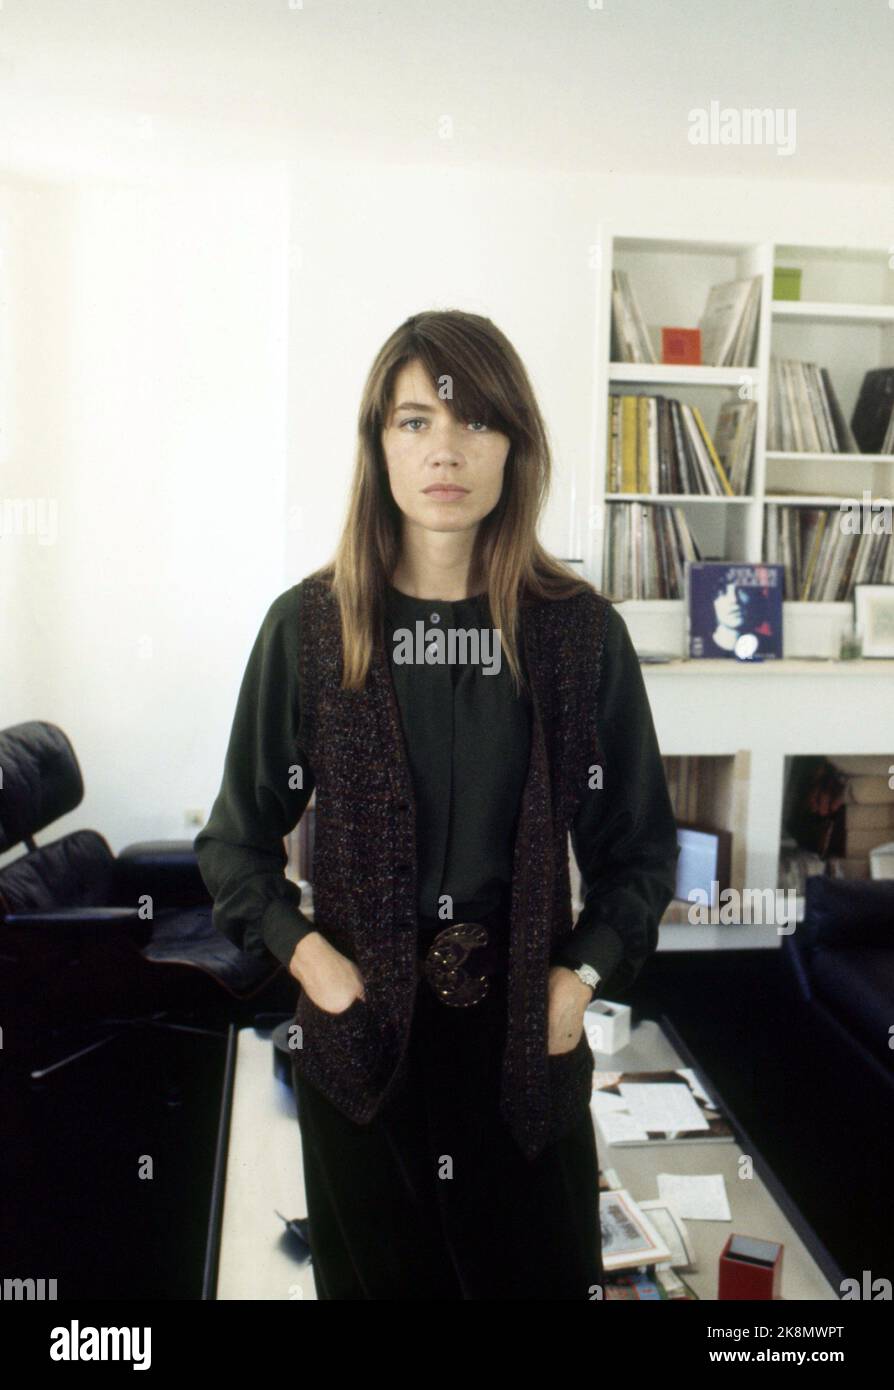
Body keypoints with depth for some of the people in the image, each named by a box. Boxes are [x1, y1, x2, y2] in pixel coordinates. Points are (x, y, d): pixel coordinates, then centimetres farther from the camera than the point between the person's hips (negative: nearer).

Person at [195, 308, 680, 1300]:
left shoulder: (579, 630, -5)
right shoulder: (310, 625, -6)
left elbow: (640, 844, 3)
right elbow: (236, 839, 2)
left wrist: (585, 974, -9)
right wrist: (306, 955, -10)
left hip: (527, 1035, 1)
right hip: (361, 1032, 0)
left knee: (537, 1270, 17)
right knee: (377, 1271, 17)